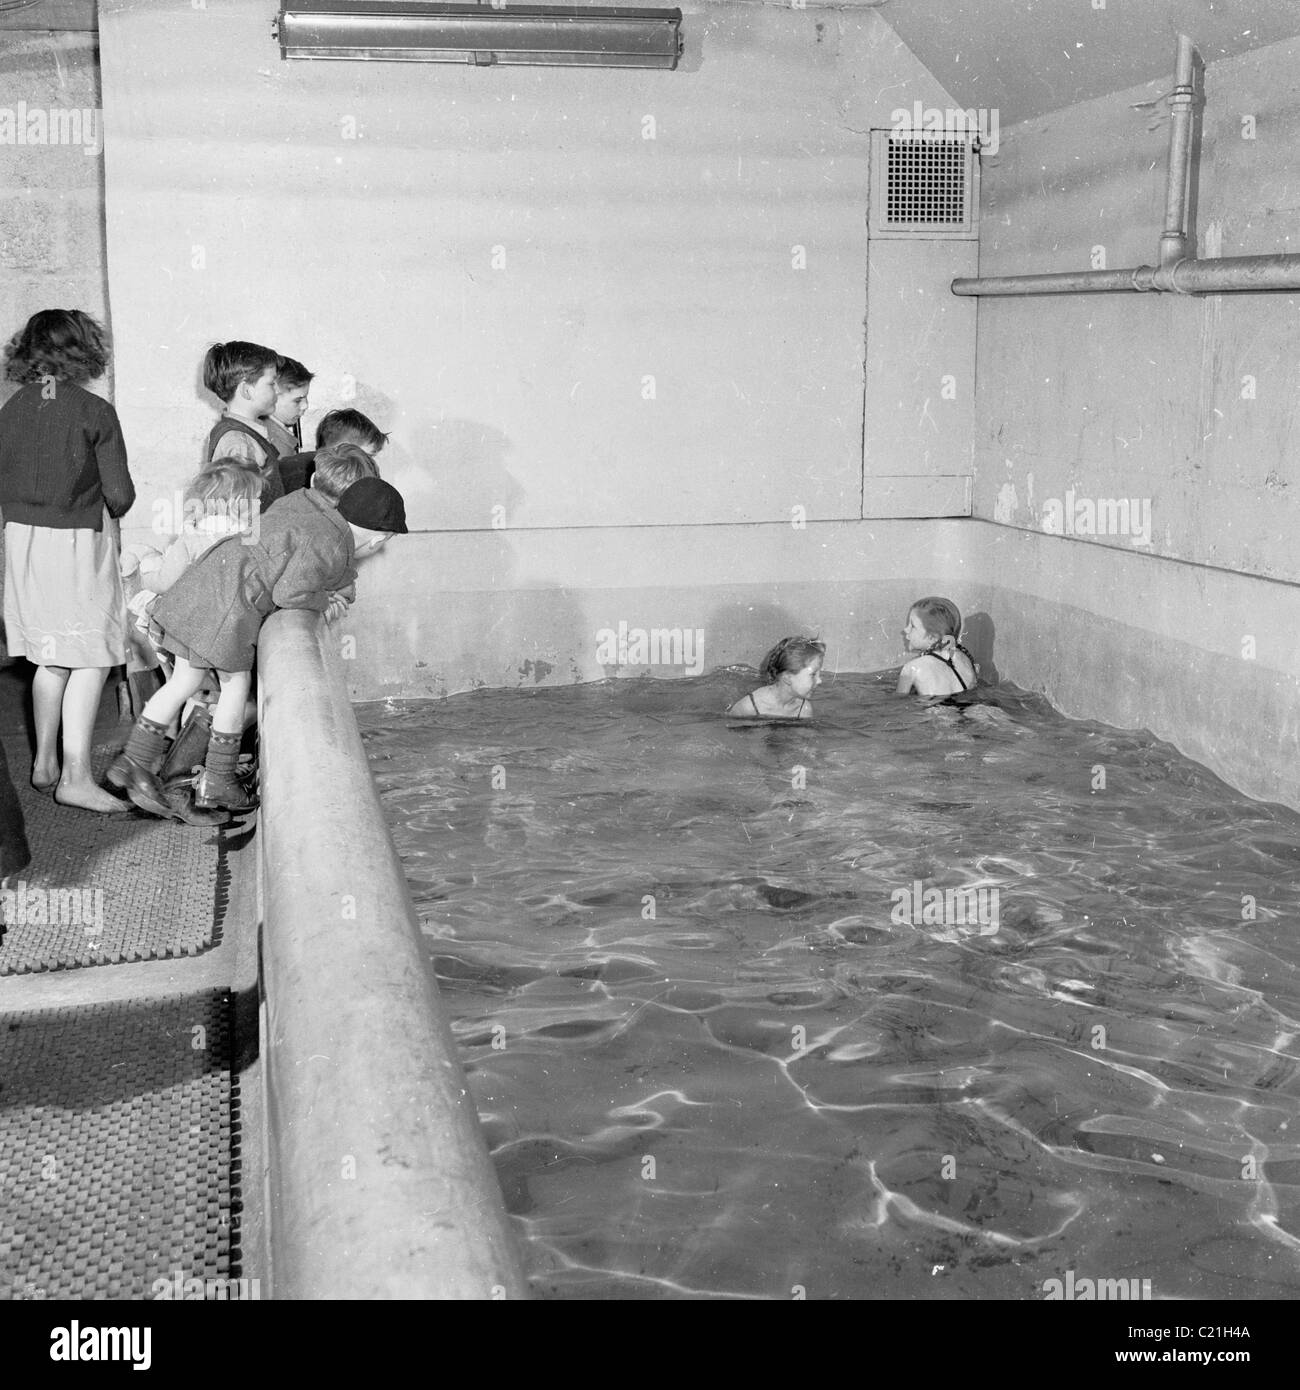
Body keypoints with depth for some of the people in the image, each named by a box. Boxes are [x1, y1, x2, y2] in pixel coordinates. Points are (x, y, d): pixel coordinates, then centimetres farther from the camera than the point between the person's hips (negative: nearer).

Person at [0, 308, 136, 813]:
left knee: (51, 658, 17)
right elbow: (120, 495, -11)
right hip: (79, 544, -6)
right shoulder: (94, 412, -12)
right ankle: (76, 776, -3)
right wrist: (103, 511, 10)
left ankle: (45, 763, 24)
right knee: (90, 661, 0)